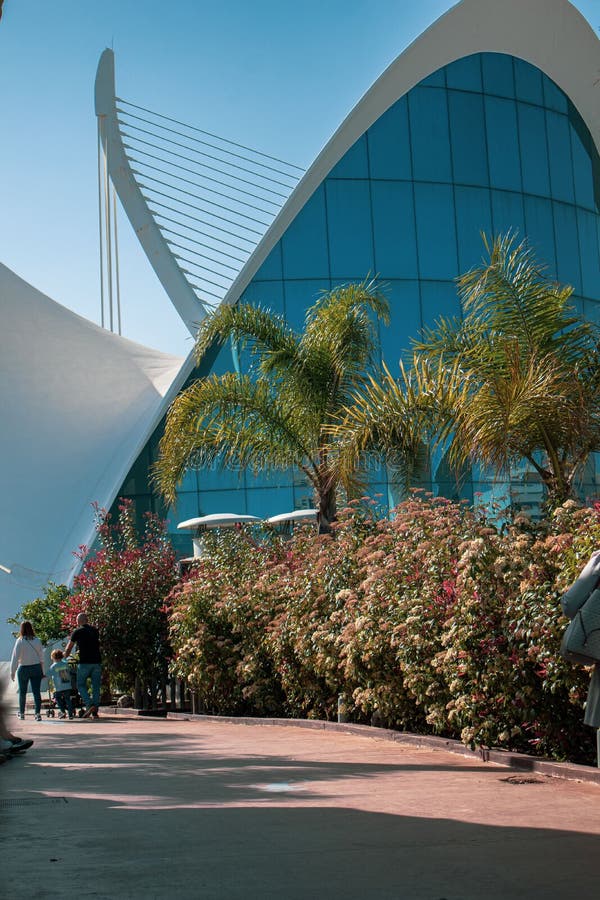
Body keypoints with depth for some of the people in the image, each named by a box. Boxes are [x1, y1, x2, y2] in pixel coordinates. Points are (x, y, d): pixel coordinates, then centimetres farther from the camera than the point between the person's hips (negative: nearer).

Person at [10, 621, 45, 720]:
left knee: (22, 692, 14)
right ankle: (38, 713, -10)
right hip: (36, 668, 2)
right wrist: (42, 671, 14)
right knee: (36, 691, 1)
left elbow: (15, 657, -10)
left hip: (23, 669, -2)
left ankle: (21, 713, 25)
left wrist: (12, 671, -6)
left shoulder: (20, 641, -10)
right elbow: (41, 657, 6)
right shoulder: (37, 641, 0)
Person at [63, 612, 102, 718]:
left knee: (81, 685, 8)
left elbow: (68, 648, 7)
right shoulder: (95, 630, 12)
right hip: (97, 662, 4)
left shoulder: (78, 632, 0)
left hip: (84, 663, -4)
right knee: (96, 687, 6)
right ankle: (95, 711, 2)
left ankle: (90, 705, -11)